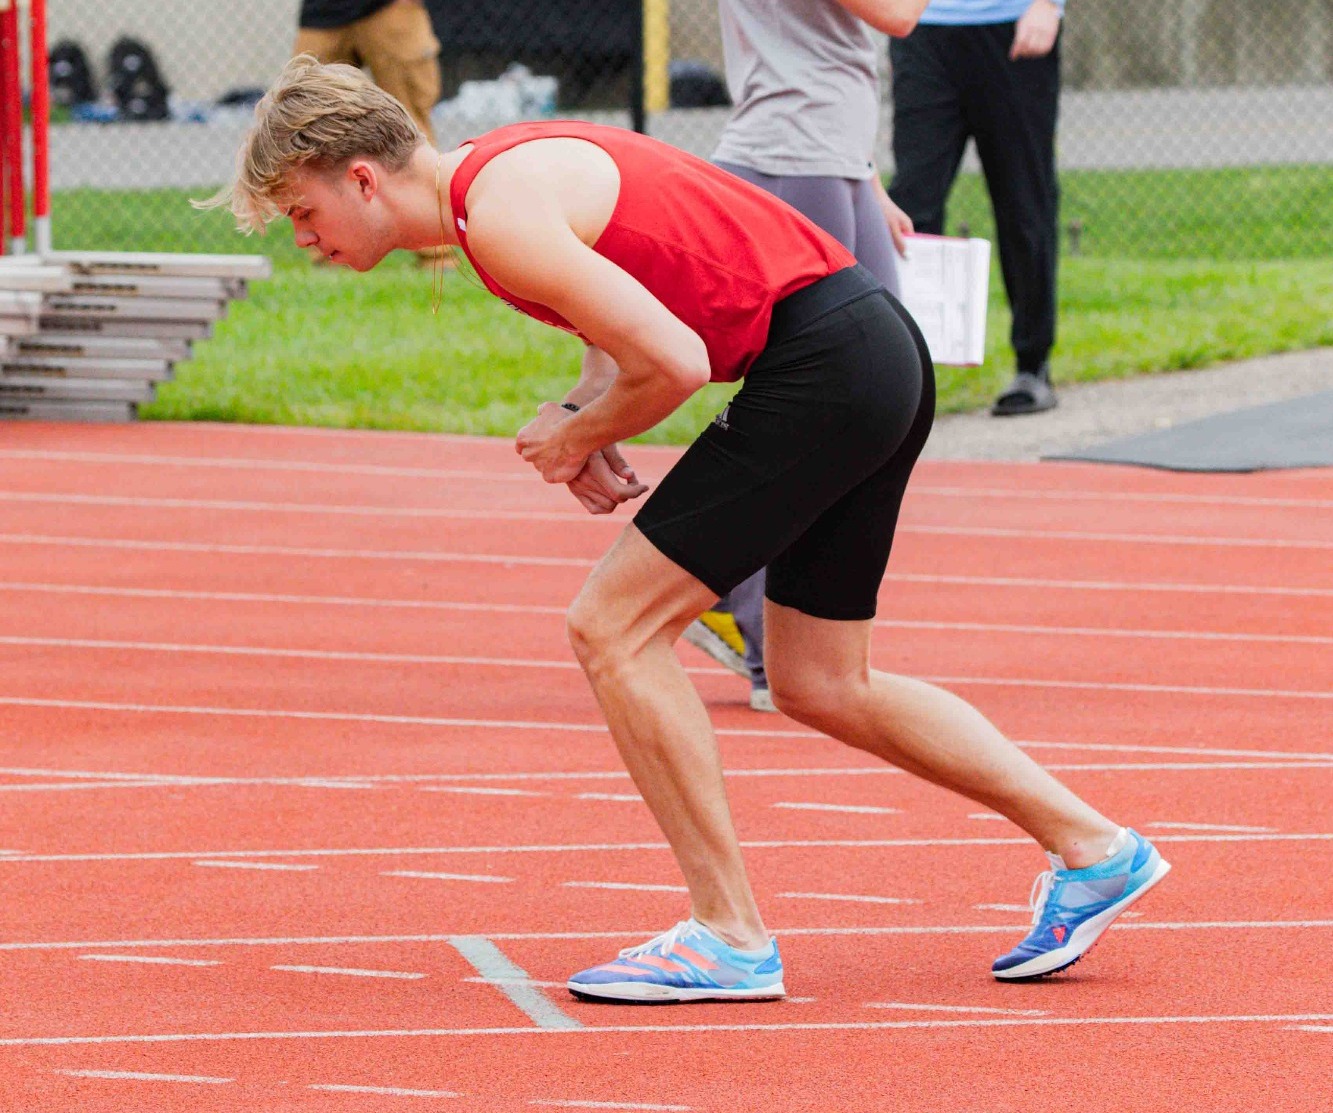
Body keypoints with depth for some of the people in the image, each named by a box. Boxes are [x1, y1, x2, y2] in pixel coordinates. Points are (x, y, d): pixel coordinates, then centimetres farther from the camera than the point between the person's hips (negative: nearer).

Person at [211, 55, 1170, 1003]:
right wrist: (582, 415, 10)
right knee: (820, 687, 17)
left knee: (614, 630, -6)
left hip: (821, 368, -10)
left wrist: (575, 439, -3)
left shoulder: (500, 216, -17)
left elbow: (673, 361, -20)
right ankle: (1093, 850, 23)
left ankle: (731, 938, -2)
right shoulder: (500, 172, 14)